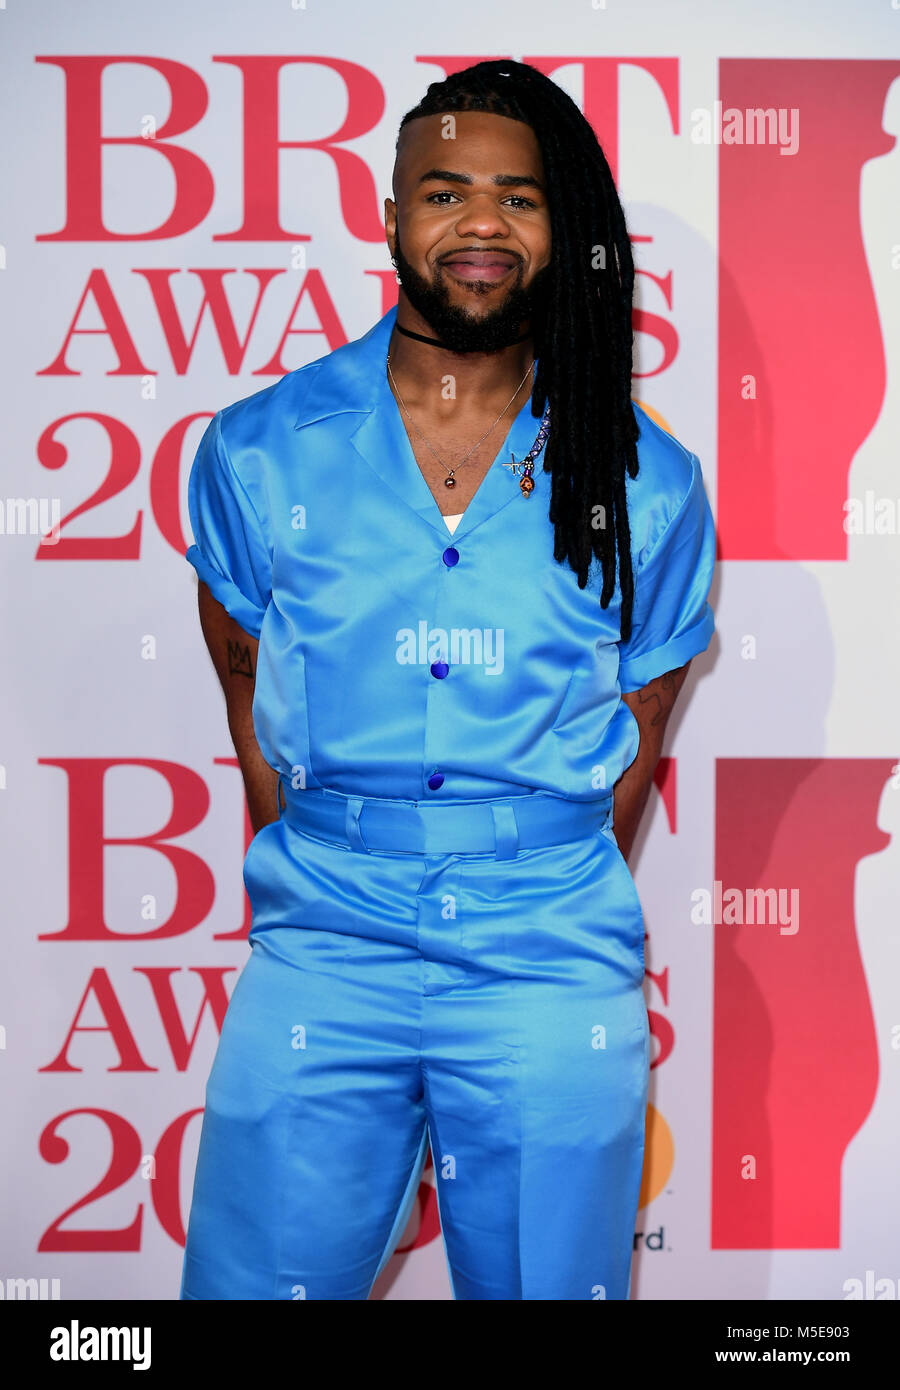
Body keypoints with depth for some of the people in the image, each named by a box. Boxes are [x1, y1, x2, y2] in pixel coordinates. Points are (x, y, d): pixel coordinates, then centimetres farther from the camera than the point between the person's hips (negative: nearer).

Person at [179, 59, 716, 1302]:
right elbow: (249, 683, 10)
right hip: (321, 962, 0)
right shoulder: (260, 452, 2)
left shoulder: (647, 484, 1)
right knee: (254, 1280, 5)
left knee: (547, 1282, 10)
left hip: (552, 968, 0)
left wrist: (559, 920, 6)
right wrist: (315, 887, 5)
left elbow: (638, 734, 10)